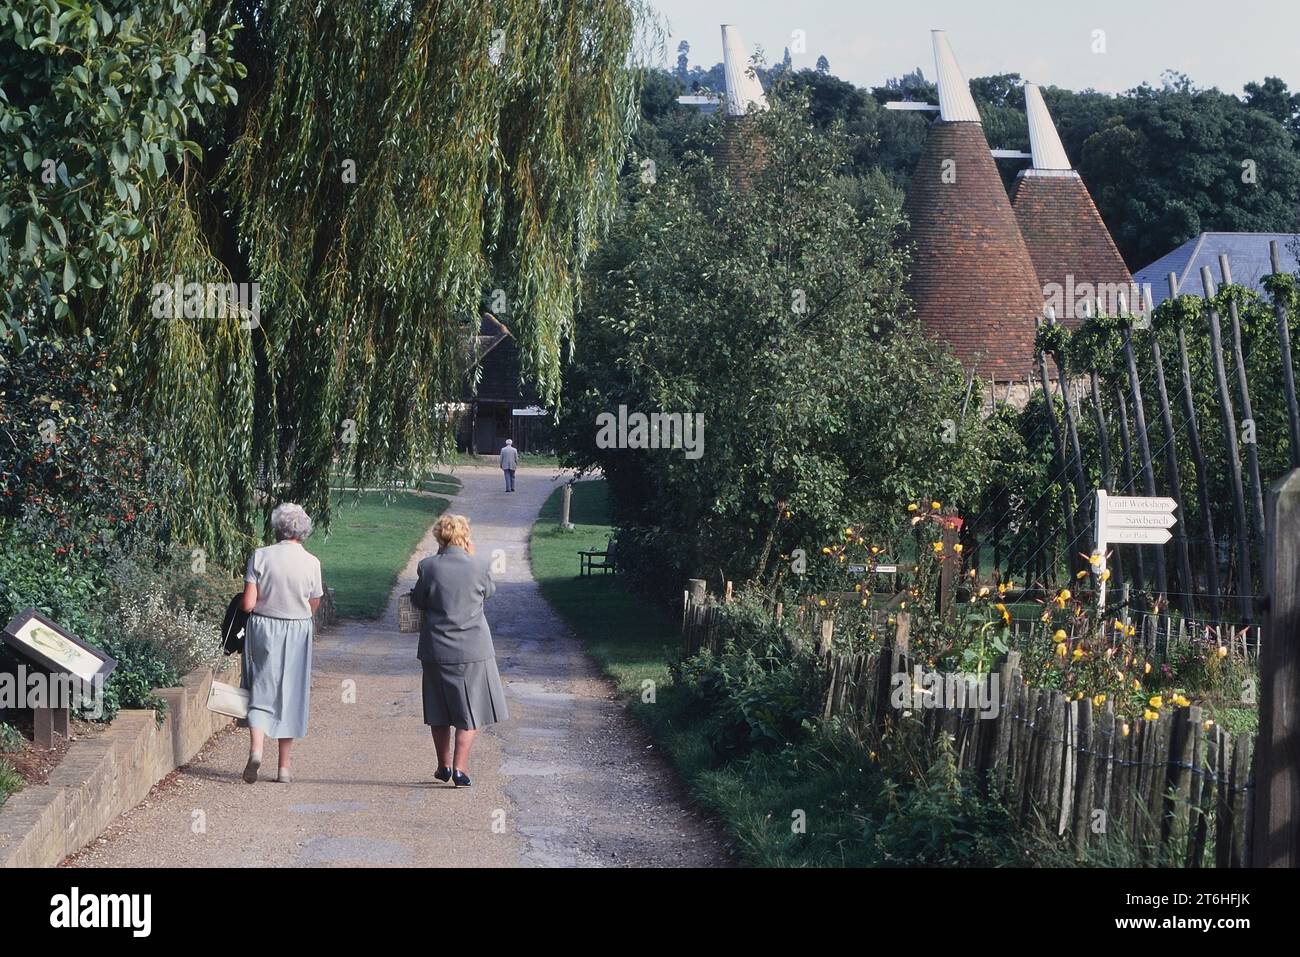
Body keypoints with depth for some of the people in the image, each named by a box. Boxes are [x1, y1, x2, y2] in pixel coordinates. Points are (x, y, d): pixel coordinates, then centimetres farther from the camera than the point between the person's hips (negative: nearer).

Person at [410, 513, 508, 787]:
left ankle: (444, 765, 25)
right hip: (472, 649, -1)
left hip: (436, 649, 2)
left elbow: (417, 601, 2)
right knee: (469, 712, 9)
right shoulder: (479, 568, -10)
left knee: (439, 712, 17)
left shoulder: (428, 567, -9)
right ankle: (460, 768, 1)